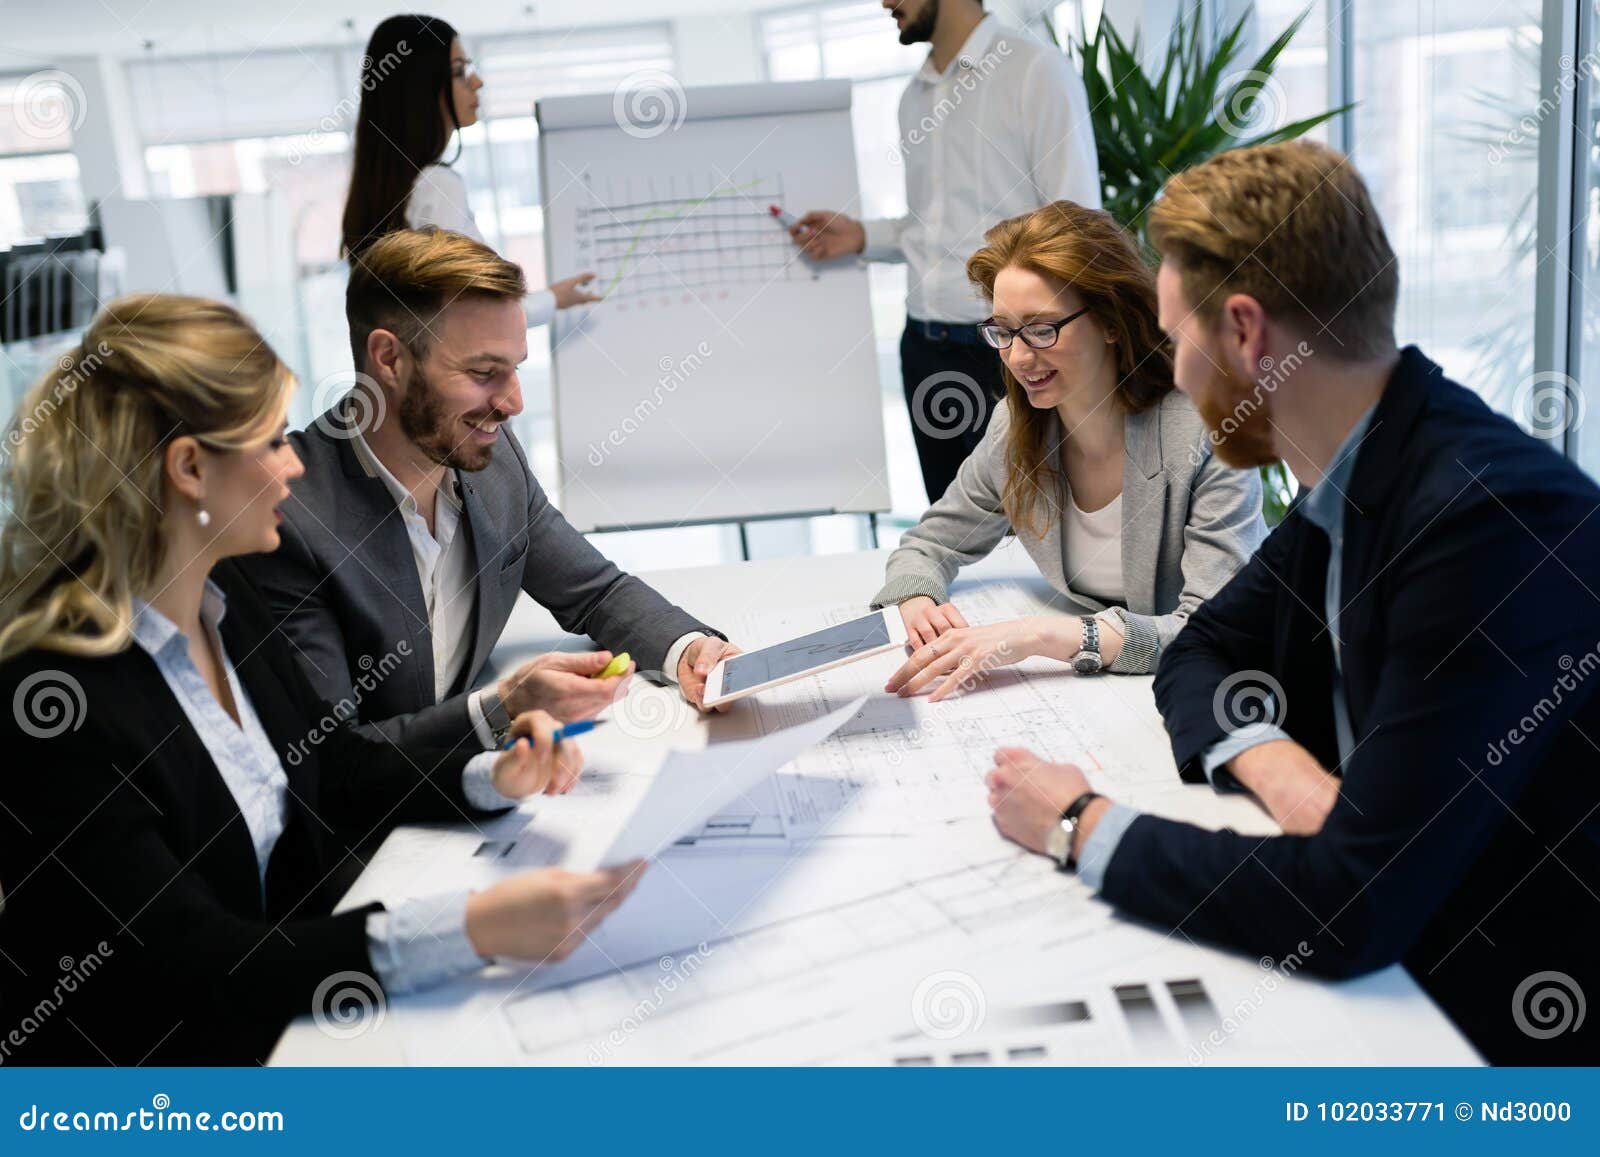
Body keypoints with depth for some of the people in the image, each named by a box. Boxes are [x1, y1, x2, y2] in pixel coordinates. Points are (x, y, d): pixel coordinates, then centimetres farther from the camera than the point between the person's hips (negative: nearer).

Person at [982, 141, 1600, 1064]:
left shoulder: (1497, 516, -27)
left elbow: (1353, 907, -29)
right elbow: (1201, 652, 11)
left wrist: (1081, 826, -17)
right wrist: (1268, 759, -11)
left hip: (1520, 1021, -6)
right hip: (1386, 962, 7)